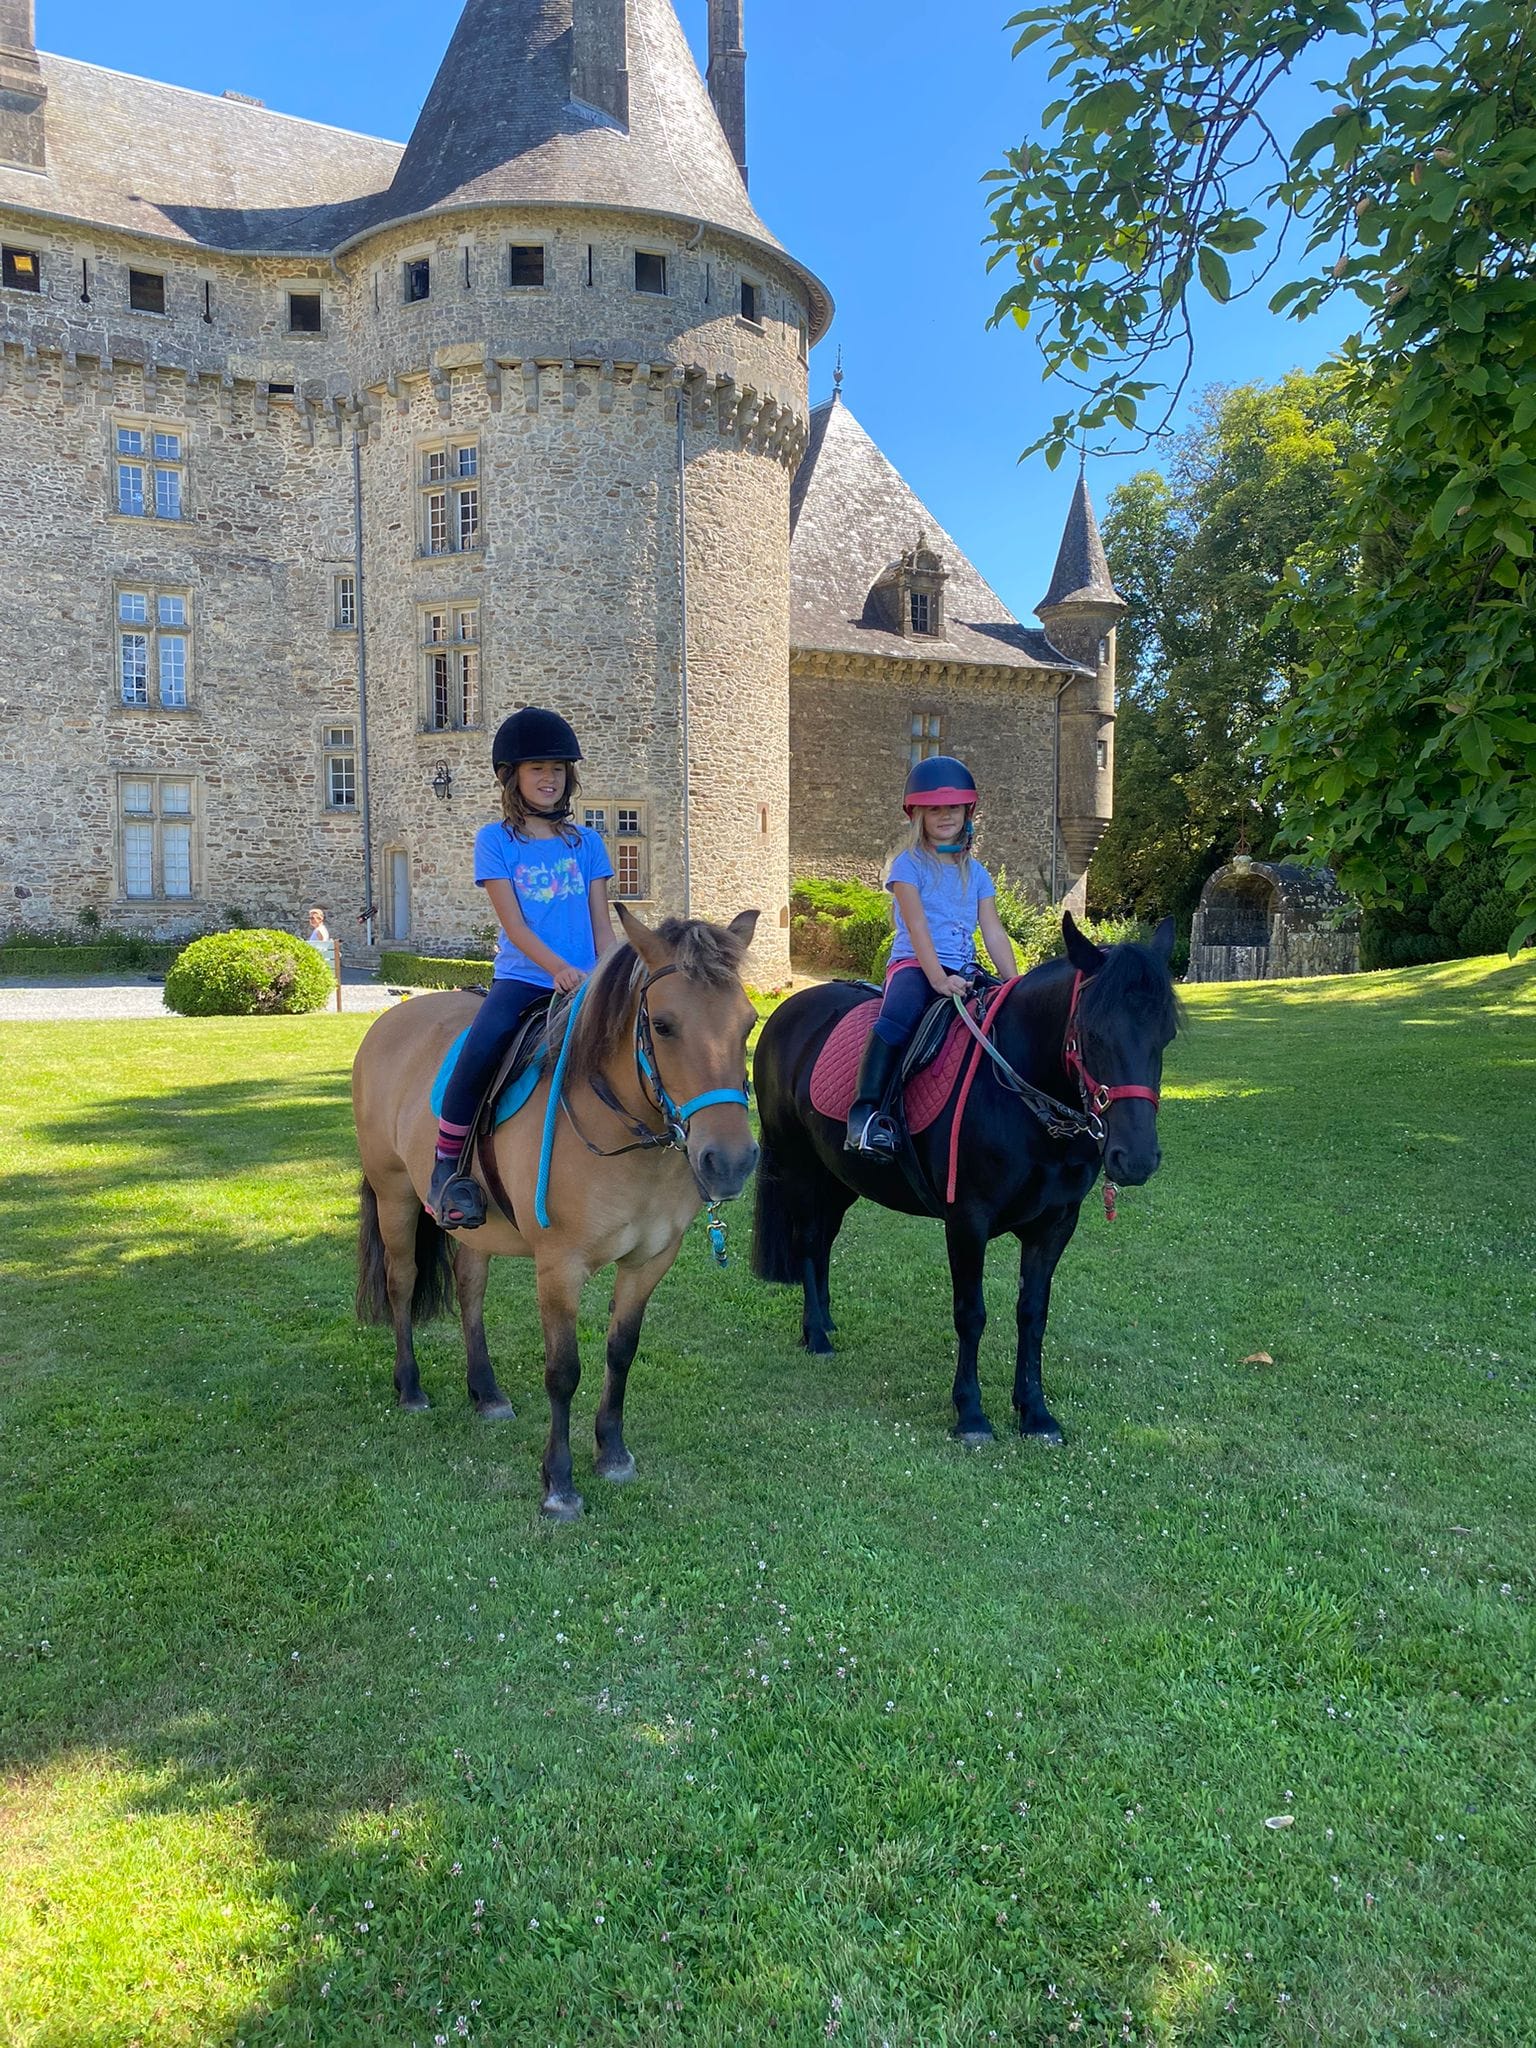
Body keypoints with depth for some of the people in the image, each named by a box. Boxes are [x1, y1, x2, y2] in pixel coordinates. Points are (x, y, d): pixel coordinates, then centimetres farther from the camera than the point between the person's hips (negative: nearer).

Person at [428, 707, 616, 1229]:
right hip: (521, 977, -3)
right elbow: (512, 922, -5)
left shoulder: (586, 843, 13)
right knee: (480, 1050, -30)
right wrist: (557, 967, -20)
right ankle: (447, 1166, -15)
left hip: (583, 983, 3)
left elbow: (602, 923, 11)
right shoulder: (495, 841, 5)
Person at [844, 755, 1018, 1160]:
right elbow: (917, 925, -9)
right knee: (900, 1014, -37)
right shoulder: (909, 864, 4)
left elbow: (994, 934, 10)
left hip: (963, 970, 6)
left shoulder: (976, 873, 19)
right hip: (914, 964, -5)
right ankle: (866, 1111, -39)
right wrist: (938, 978, -23)